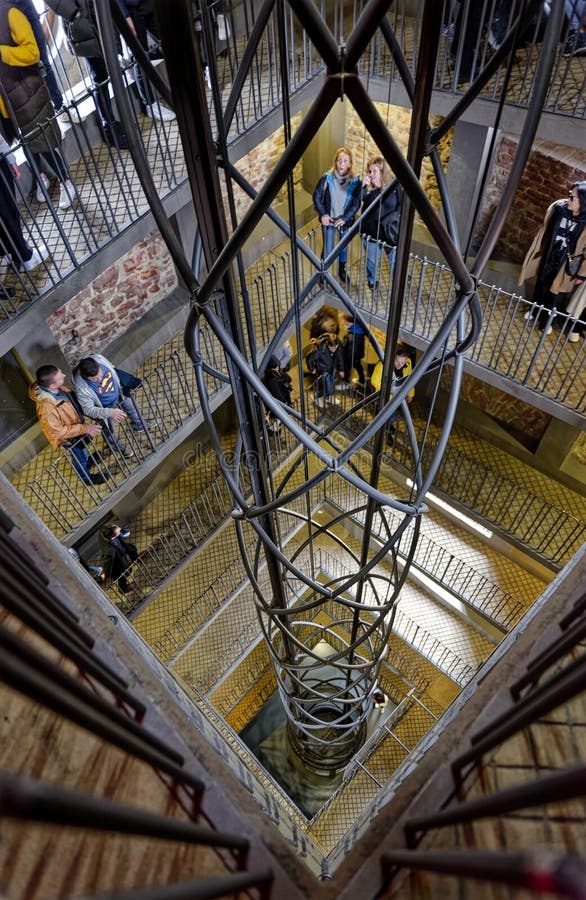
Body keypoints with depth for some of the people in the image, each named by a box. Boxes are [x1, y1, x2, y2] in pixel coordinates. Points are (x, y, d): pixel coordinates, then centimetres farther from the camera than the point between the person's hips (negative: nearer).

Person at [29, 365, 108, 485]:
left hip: (75, 424, 6)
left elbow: (72, 396, 1)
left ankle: (87, 460, 65)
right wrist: (84, 428, -33)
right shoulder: (46, 406, -44)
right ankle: (87, 478, 50)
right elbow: (57, 432, -33)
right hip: (68, 437, -6)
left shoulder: (58, 387, -22)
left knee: (83, 449, 34)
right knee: (79, 457, 22)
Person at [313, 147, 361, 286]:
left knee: (343, 247, 20)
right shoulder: (327, 178, -16)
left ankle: (342, 271, 45)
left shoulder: (355, 181, -14)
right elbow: (316, 197, -7)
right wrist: (323, 214, -18)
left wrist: (344, 219, -19)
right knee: (328, 250, 4)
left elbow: (356, 203, -9)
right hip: (328, 220, -1)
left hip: (345, 221, 2)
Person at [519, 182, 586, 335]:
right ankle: (535, 311, 50)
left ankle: (546, 321, 38)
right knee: (540, 287, 25)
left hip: (566, 266, -3)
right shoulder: (558, 207, -16)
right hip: (547, 258, 3)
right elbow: (545, 231, 0)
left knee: (556, 295, 15)